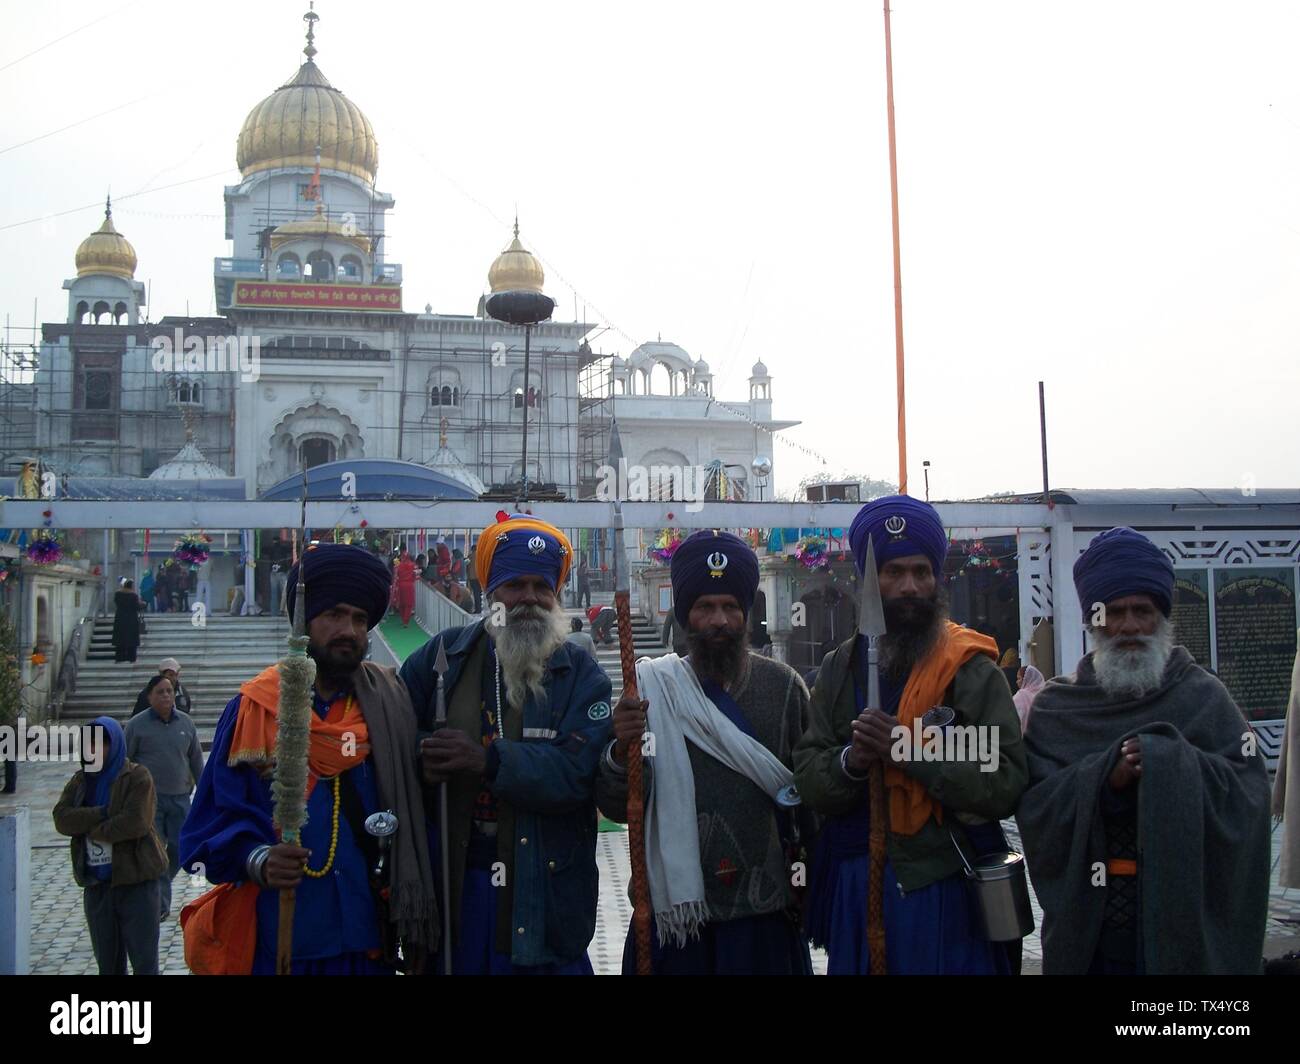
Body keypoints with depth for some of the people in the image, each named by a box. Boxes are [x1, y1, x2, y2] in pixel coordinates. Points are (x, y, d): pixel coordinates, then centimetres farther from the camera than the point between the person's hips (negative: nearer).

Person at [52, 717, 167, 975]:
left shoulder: (137, 777, -6)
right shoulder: (80, 781, 11)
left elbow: (135, 822, -20)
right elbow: (62, 818, -5)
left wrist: (91, 829, -9)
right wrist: (104, 813, -17)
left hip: (135, 880, -5)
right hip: (96, 884, 6)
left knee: (144, 961, -1)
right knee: (108, 963, 15)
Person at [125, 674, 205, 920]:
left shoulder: (185, 722, 7)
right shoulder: (137, 725, -3)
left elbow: (196, 759, 14)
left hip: (180, 797, 4)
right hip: (149, 797, -3)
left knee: (179, 849, 5)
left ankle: (158, 887, 30)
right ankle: (160, 902, 3)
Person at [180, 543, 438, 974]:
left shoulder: (389, 707, 4)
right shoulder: (253, 709, -1)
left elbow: (416, 818, 1)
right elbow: (217, 822, -3)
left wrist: (414, 918, -7)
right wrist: (258, 862, -21)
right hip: (279, 943, -1)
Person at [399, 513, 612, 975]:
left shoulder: (582, 676, -2)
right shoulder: (444, 655, 5)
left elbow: (578, 771, -15)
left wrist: (488, 760, -23)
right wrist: (421, 754, -13)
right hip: (451, 884, 2)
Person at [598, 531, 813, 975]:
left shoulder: (783, 685, 0)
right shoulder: (652, 687, -2)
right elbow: (617, 808, -2)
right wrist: (621, 751, -20)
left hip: (766, 910, 1)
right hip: (675, 909, 0)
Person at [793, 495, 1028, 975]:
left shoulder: (973, 670, -4)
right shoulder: (840, 669, 6)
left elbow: (1006, 784, -14)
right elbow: (807, 777, 1)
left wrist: (911, 752, -22)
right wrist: (849, 761, -19)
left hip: (946, 892, -3)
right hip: (856, 888, 3)